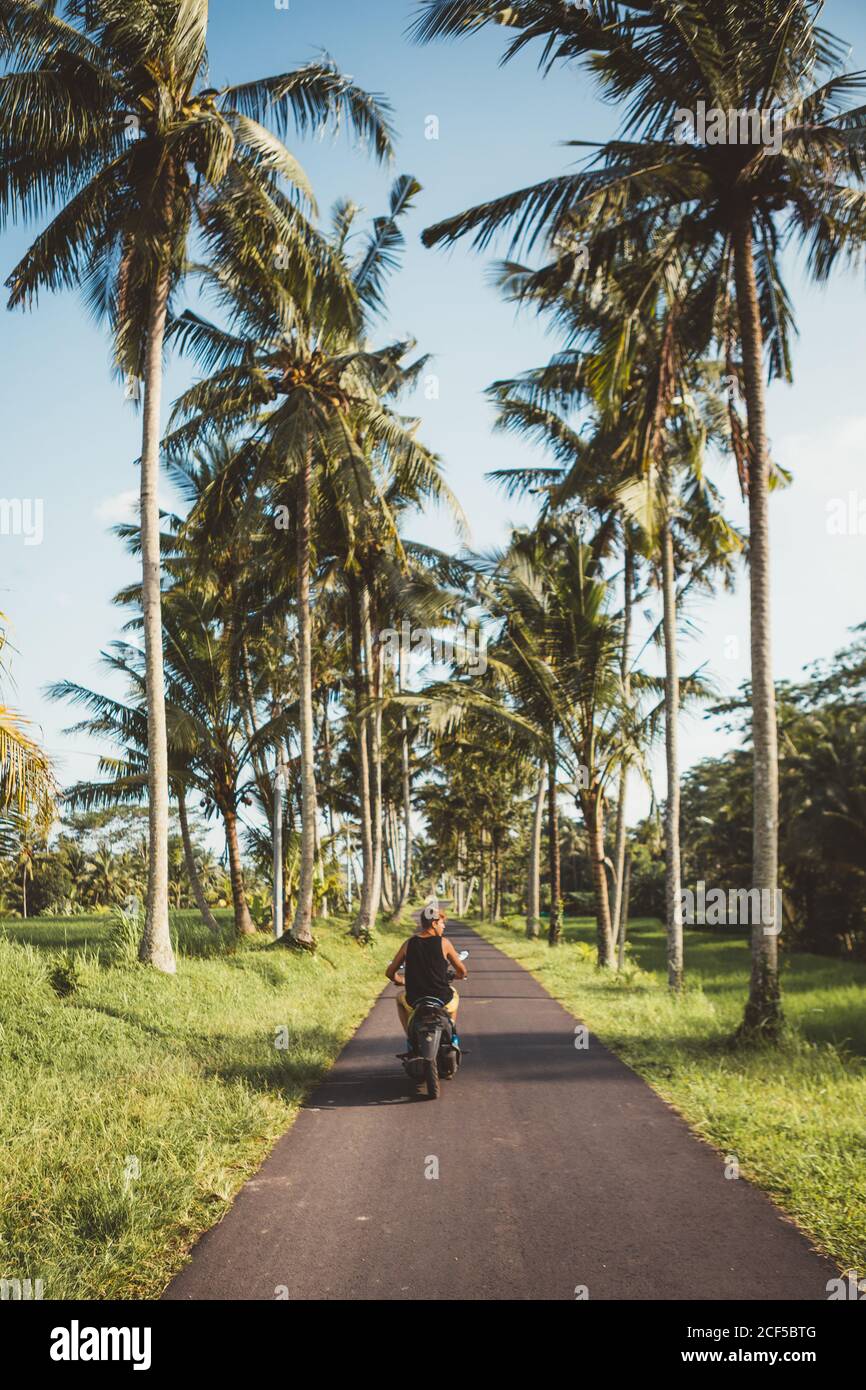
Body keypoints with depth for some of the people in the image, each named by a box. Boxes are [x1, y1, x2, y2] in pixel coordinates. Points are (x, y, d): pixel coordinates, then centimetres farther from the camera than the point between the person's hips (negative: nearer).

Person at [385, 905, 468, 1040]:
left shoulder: (409, 943, 0)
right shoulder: (443, 943, -7)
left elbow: (390, 973, 6)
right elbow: (462, 972, 1)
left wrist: (399, 981, 29)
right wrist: (458, 975, 26)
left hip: (414, 1003, 1)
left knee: (400, 998, 36)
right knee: (454, 995, 35)